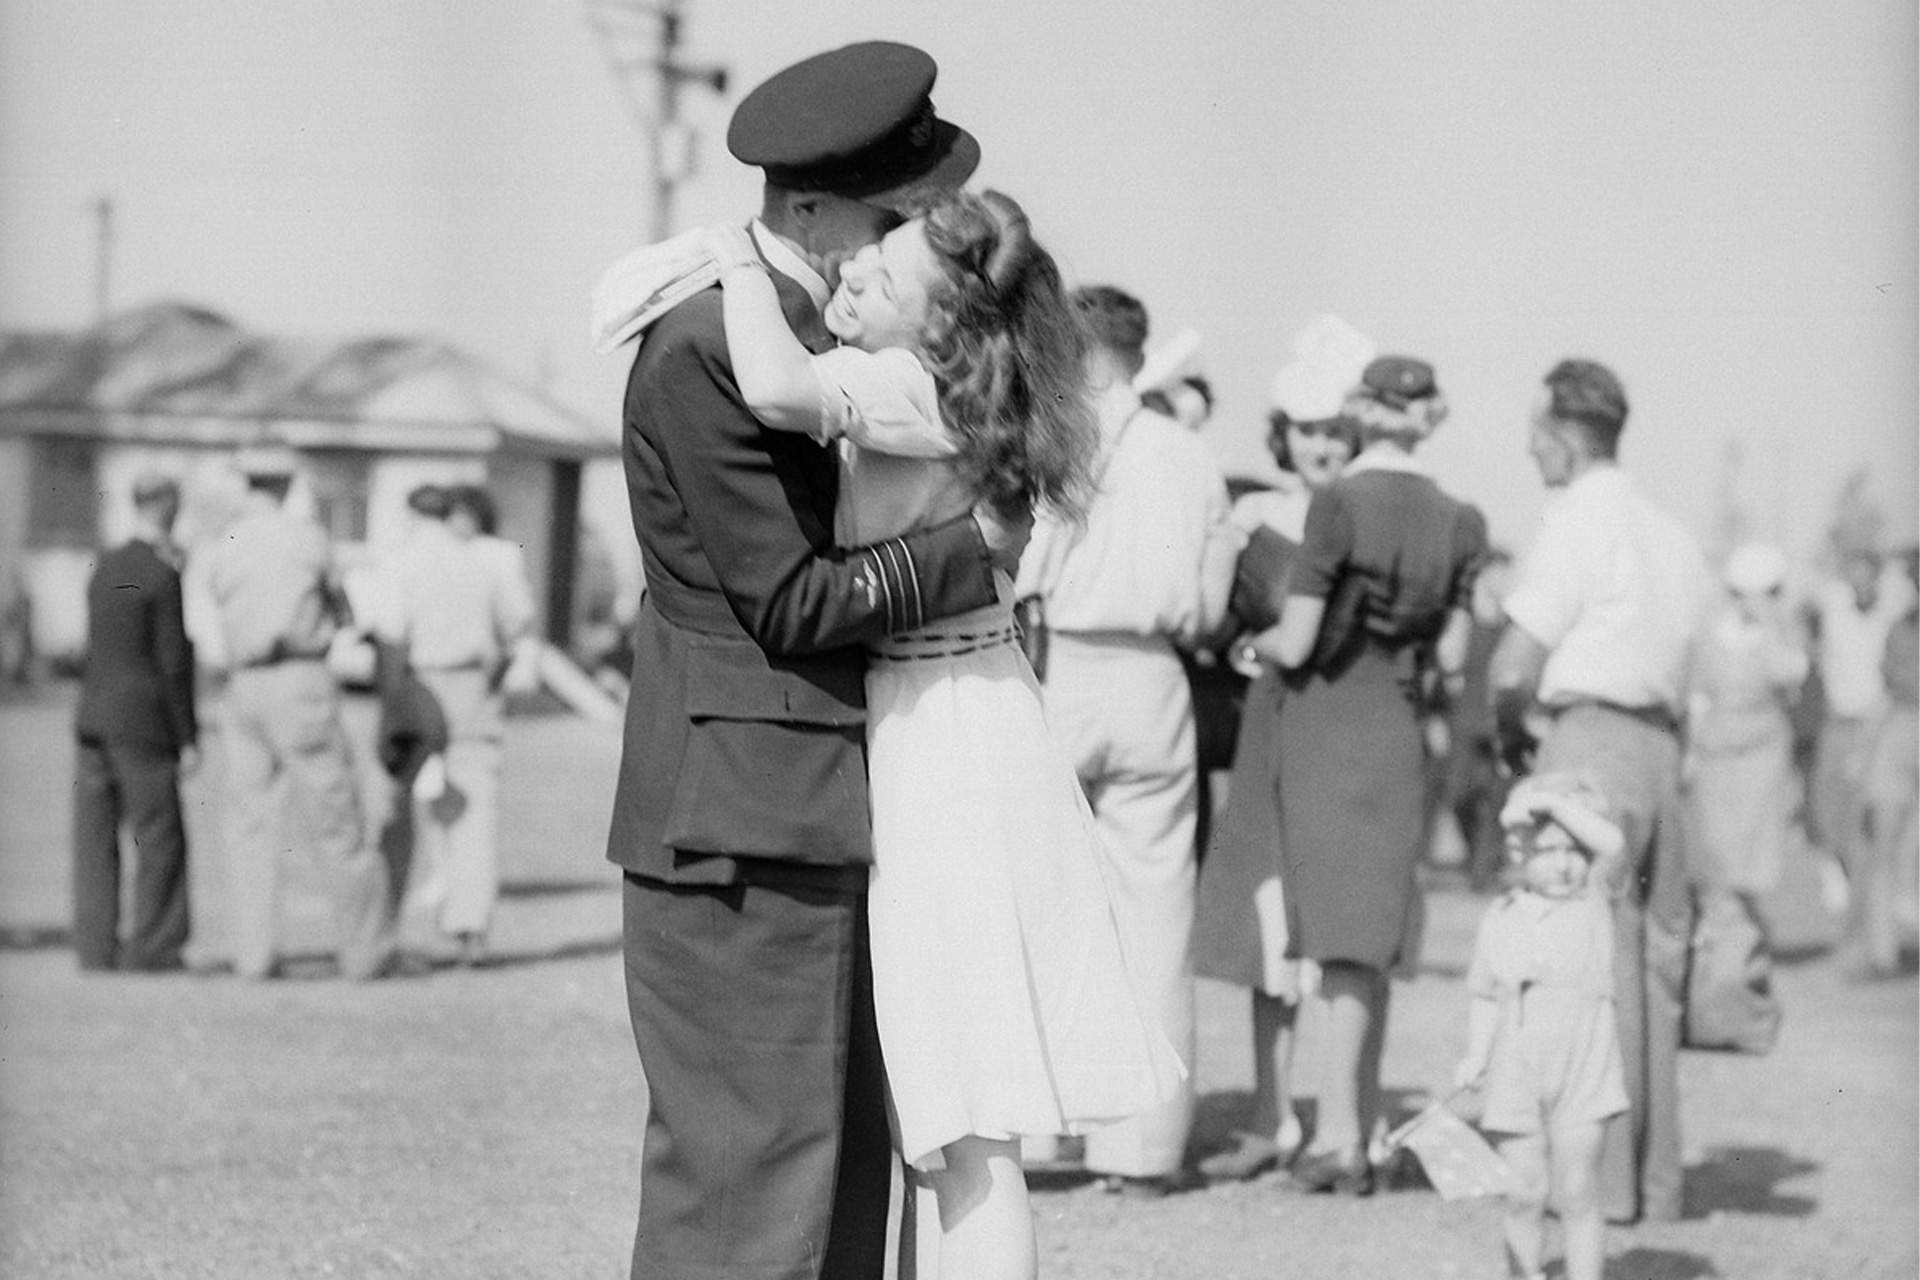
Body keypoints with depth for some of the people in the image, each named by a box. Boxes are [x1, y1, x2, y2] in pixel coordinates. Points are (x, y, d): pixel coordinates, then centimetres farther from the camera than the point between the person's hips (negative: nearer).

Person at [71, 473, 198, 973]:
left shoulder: (105, 568, 10)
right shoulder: (163, 577, -12)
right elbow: (173, 663, -13)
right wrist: (188, 738, -9)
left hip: (92, 718, 7)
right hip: (142, 724, -7)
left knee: (94, 838, 8)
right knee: (160, 837, 1)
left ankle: (95, 946, 11)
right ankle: (152, 947, 2)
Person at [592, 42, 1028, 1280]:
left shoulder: (825, 328, 12)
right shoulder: (703, 351, -16)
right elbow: (788, 602, -17)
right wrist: (974, 551, -10)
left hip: (816, 822, 10)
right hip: (740, 821, -10)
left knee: (847, 1165, 13)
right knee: (748, 1176, -8)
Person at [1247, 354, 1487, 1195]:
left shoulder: (1340, 502, -11)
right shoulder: (1456, 521, 1)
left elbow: (1295, 643, -12)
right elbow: (1452, 659, 4)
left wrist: (1255, 643, 10)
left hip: (1323, 719, -3)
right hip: (1400, 728, 3)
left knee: (1344, 938, 0)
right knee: (1371, 935, 10)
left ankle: (1341, 1136, -3)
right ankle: (1357, 1131, 12)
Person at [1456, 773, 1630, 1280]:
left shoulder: (1591, 896, 0)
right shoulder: (1499, 919, 6)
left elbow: (1612, 843, -17)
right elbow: (1485, 996, 12)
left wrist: (1554, 801, -18)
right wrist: (1475, 1057, 3)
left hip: (1581, 1073, -2)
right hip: (1515, 1078, 2)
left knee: (1576, 1195, 0)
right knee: (1524, 1196, 5)